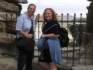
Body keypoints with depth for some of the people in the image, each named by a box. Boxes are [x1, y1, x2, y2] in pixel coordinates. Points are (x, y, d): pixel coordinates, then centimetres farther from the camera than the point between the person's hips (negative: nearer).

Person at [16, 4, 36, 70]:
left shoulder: (32, 18, 8)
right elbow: (18, 30, -21)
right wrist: (26, 35, -24)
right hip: (23, 40, -8)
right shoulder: (22, 17, -16)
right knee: (22, 58, -1)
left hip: (30, 40, 8)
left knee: (30, 57, 19)